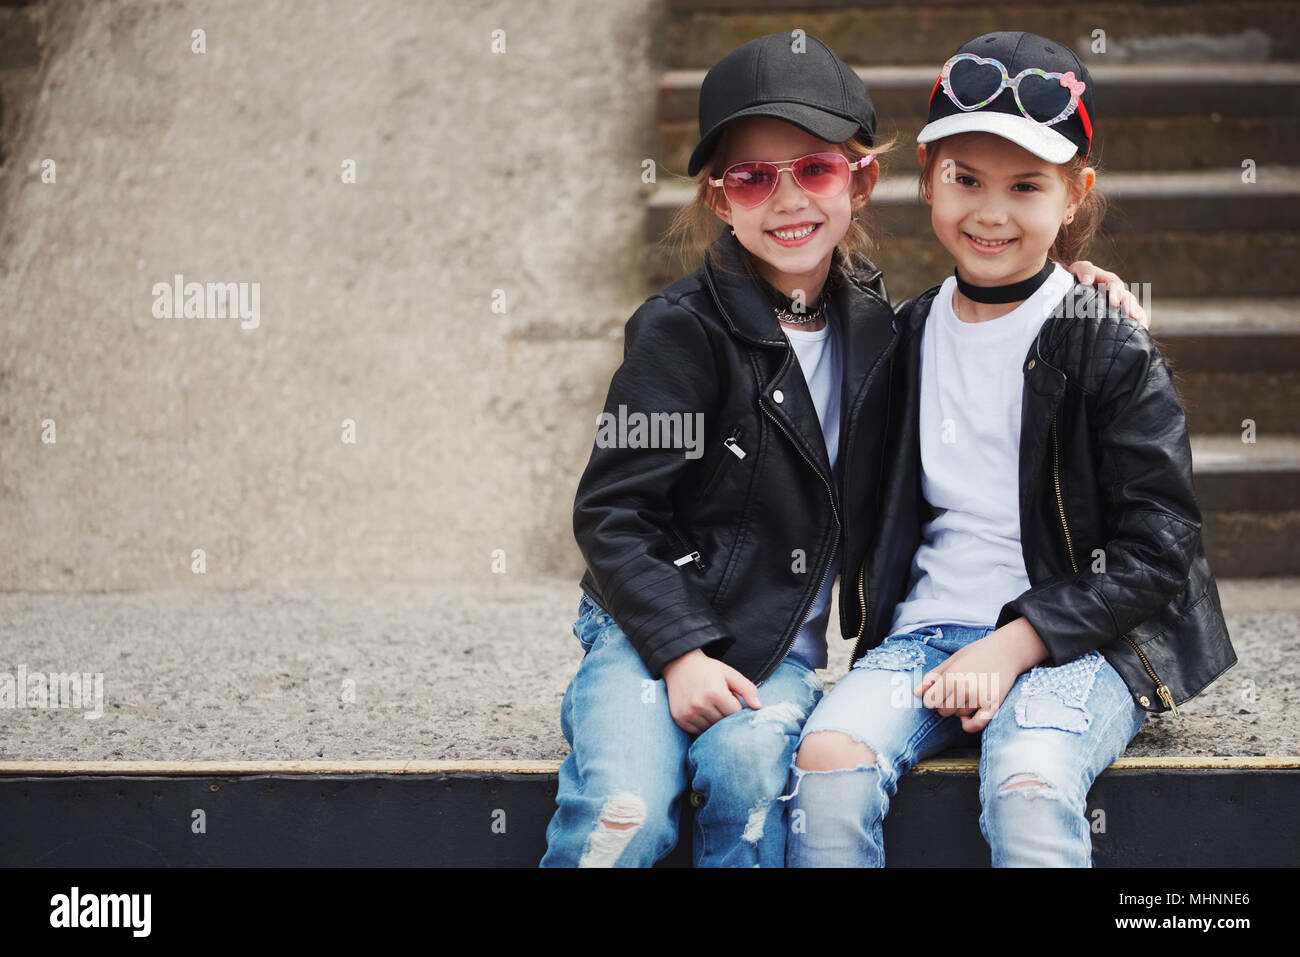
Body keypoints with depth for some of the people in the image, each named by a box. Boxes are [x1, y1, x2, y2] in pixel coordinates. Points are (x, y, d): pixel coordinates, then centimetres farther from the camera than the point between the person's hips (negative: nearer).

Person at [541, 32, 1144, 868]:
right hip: (653, 624, -3)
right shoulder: (683, 328, -8)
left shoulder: (876, 320, 7)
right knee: (623, 814, -27)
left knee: (749, 769, -29)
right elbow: (611, 511, -8)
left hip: (783, 645, 3)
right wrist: (683, 653, -16)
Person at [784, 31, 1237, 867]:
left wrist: (1014, 644, -14)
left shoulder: (1111, 351, -3)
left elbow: (1156, 548, -6)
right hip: (932, 629, 4)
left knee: (1030, 787, -34)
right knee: (829, 758, -25)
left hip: (1076, 641, -4)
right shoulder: (910, 337, 11)